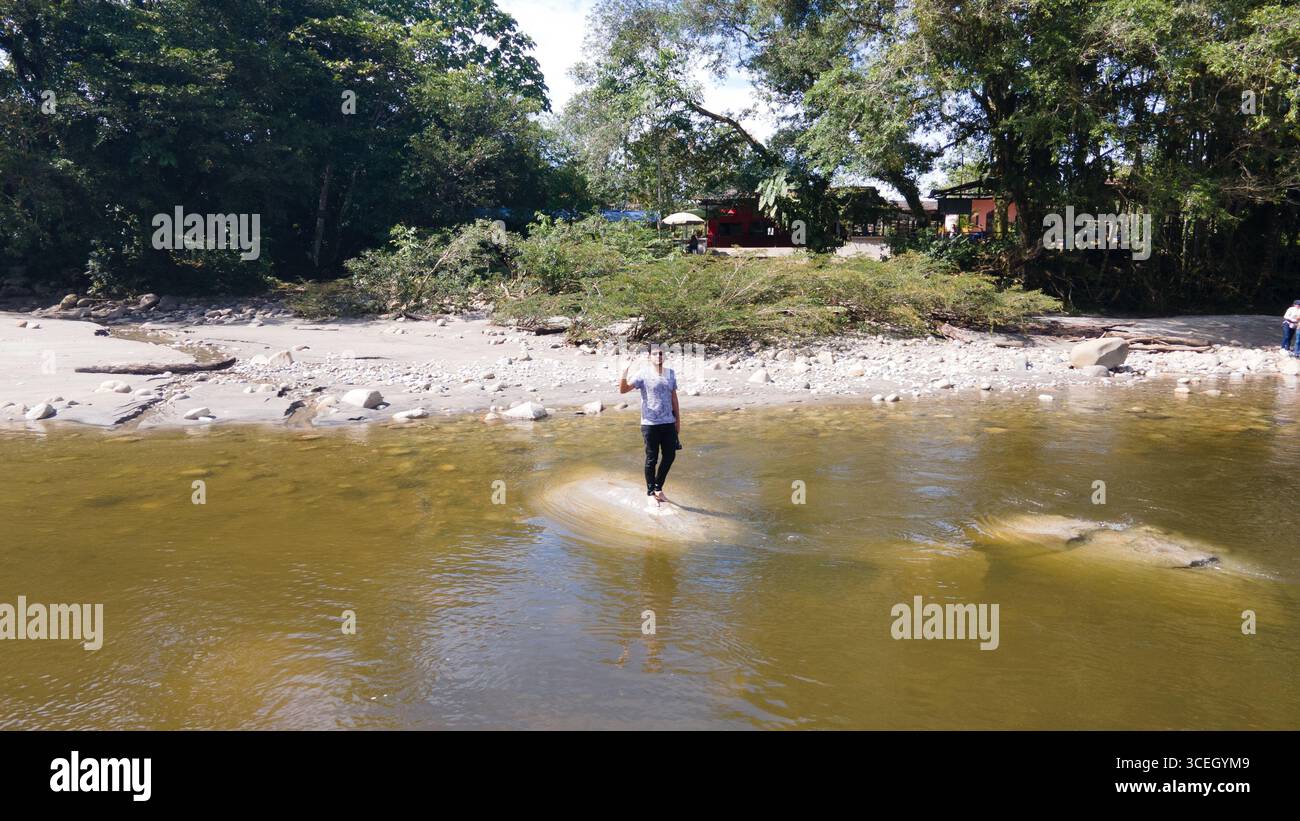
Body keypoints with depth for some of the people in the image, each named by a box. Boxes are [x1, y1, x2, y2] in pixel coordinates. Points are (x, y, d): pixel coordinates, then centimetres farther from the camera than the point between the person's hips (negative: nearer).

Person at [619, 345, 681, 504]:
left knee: (670, 456, 10)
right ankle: (650, 492, 18)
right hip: (650, 424, -5)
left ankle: (658, 487, 29)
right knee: (652, 459, 3)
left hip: (668, 423, 5)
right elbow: (623, 389, -17)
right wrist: (624, 372, -32)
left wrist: (678, 420, 14)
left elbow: (674, 398, 14)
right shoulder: (643, 374, -7)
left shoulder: (670, 373, 8)